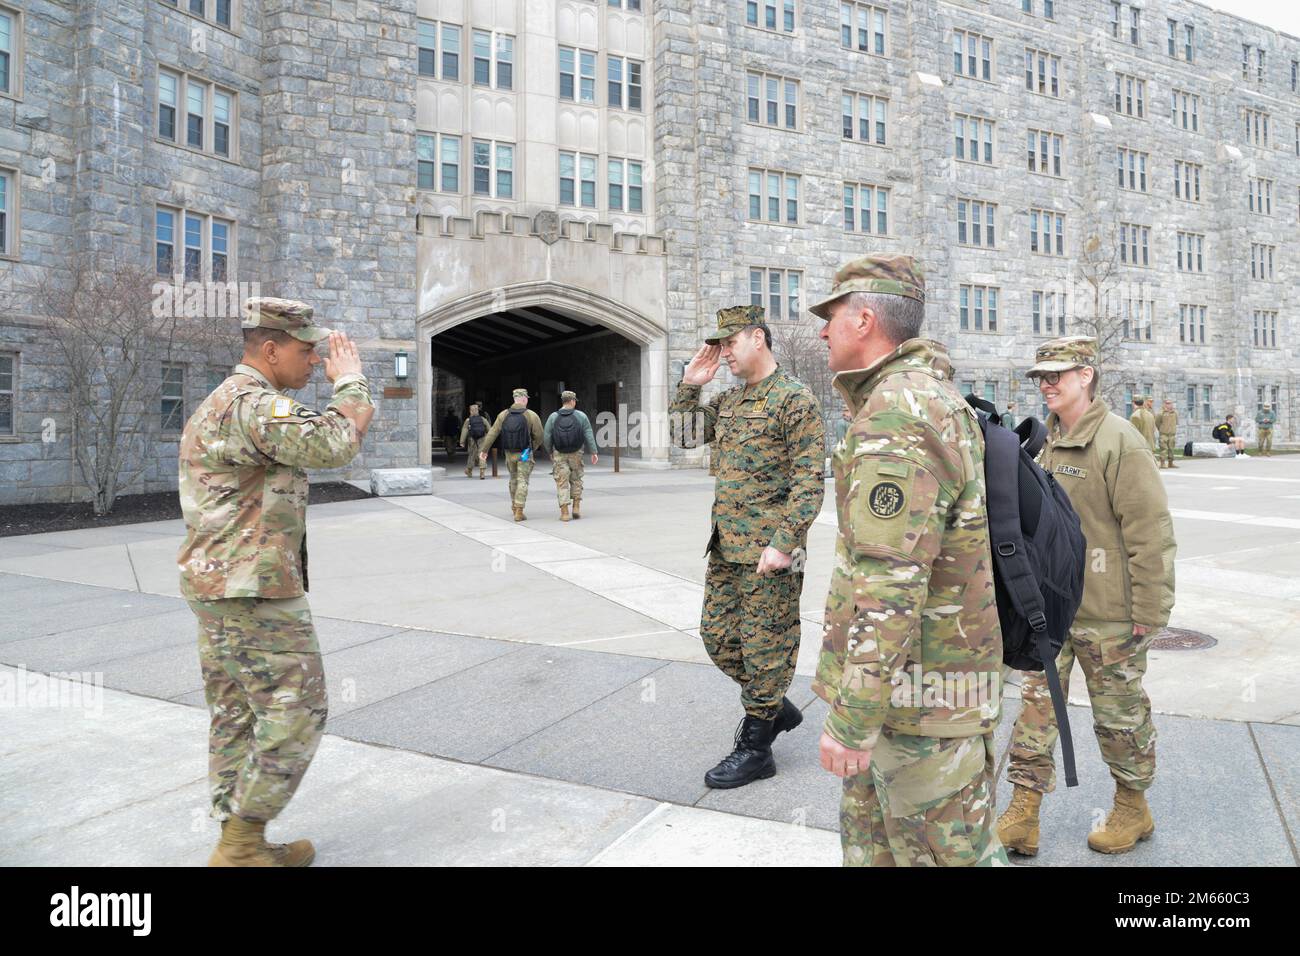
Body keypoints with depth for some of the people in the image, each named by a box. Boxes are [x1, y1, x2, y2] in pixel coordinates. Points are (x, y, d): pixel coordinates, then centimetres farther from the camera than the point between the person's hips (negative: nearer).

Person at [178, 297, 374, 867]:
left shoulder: (216, 404, 18)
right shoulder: (254, 404, -18)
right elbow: (334, 445, -31)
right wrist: (351, 381, -14)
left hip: (212, 584, 11)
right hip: (255, 591, -11)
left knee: (236, 716, 14)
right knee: (295, 714, -1)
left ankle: (238, 846, 23)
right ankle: (241, 846, 7)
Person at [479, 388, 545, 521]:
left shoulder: (504, 415, -3)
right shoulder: (531, 415, -11)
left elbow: (492, 433, -4)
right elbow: (539, 436, -8)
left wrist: (484, 450, 1)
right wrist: (533, 449, 11)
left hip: (509, 453, 4)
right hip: (524, 454, -4)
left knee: (513, 479, 22)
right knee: (522, 481, 0)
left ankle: (515, 506, 35)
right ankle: (519, 512, -5)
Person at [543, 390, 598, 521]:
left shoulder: (553, 417, -4)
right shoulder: (581, 416, -5)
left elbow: (546, 437, -3)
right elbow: (589, 436, -6)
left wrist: (550, 452, 12)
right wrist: (593, 453, 0)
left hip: (559, 455, 0)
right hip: (576, 454, 1)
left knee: (562, 482, 3)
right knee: (576, 480, 18)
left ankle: (564, 512, -2)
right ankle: (576, 507, 12)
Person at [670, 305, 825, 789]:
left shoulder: (795, 400, -11)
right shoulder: (729, 400, 13)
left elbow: (809, 482, -16)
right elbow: (684, 434, 21)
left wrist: (783, 544, -22)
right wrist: (690, 384, 8)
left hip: (768, 552, -8)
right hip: (726, 548, 9)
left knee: (765, 645, 4)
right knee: (718, 637, 15)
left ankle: (755, 748, 18)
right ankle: (775, 708, 34)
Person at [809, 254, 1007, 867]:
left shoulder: (894, 415, -23)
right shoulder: (934, 395, 11)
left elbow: (888, 586, -28)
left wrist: (852, 721, -23)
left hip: (919, 690, -10)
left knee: (950, 849, 7)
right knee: (870, 835, 22)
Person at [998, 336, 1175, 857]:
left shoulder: (1119, 441, -15)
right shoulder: (1050, 442, 10)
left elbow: (1151, 532, -16)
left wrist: (1149, 613, -15)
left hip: (1108, 616, -7)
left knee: (1119, 716, 11)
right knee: (1036, 703, 8)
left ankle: (1133, 809, 33)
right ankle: (1022, 816, 17)